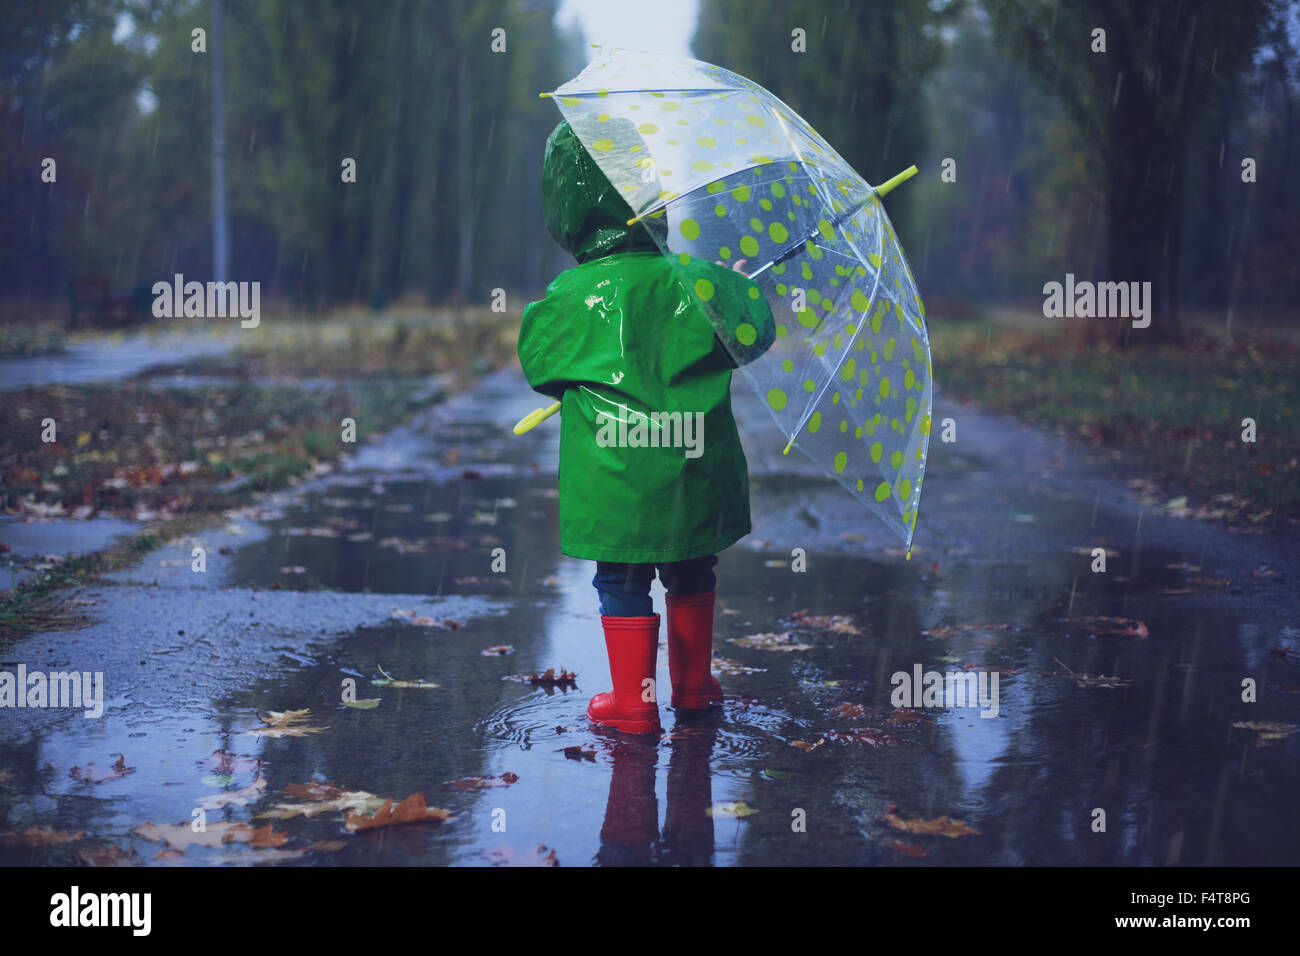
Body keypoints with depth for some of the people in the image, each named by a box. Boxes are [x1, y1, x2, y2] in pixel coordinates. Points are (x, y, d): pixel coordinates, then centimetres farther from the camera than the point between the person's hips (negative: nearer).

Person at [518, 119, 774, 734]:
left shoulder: (570, 298, -12)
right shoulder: (696, 279, -7)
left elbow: (536, 361, 4)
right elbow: (755, 336, 6)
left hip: (614, 487, -3)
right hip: (692, 477, 3)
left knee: (623, 586, 10)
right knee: (691, 575, 21)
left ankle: (633, 704, 14)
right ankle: (693, 685, 32)